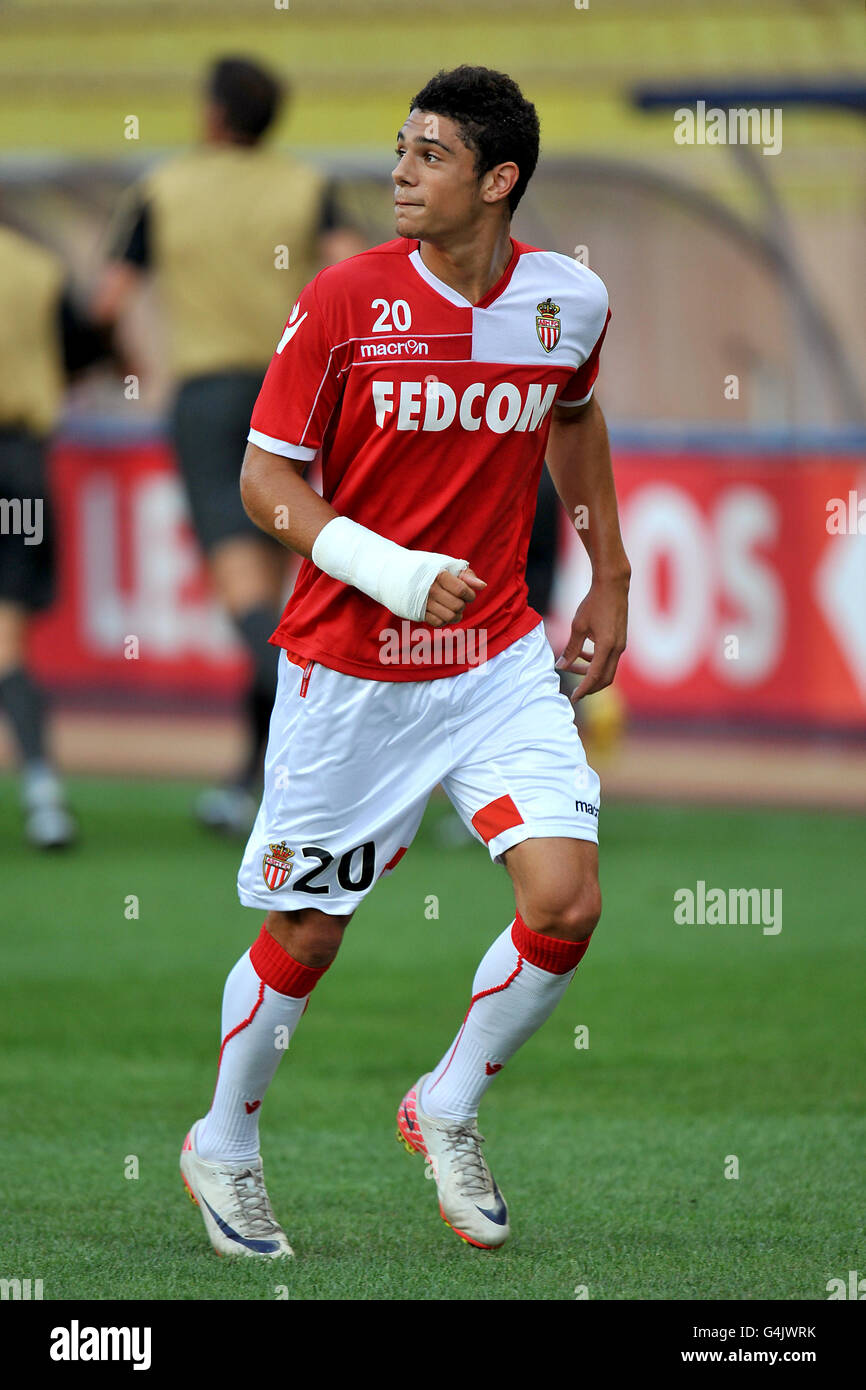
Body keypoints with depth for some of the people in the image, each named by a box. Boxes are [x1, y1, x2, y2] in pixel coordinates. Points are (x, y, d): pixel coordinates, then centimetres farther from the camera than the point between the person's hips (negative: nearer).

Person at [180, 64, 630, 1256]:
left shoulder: (569, 299, -3)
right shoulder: (345, 299, -13)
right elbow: (266, 478, -9)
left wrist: (609, 576, 22)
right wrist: (390, 572, -23)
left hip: (499, 658, 3)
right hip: (347, 667, -3)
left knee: (567, 902, -13)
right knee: (308, 931, 5)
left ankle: (448, 1109, 13)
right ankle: (224, 1144, 31)